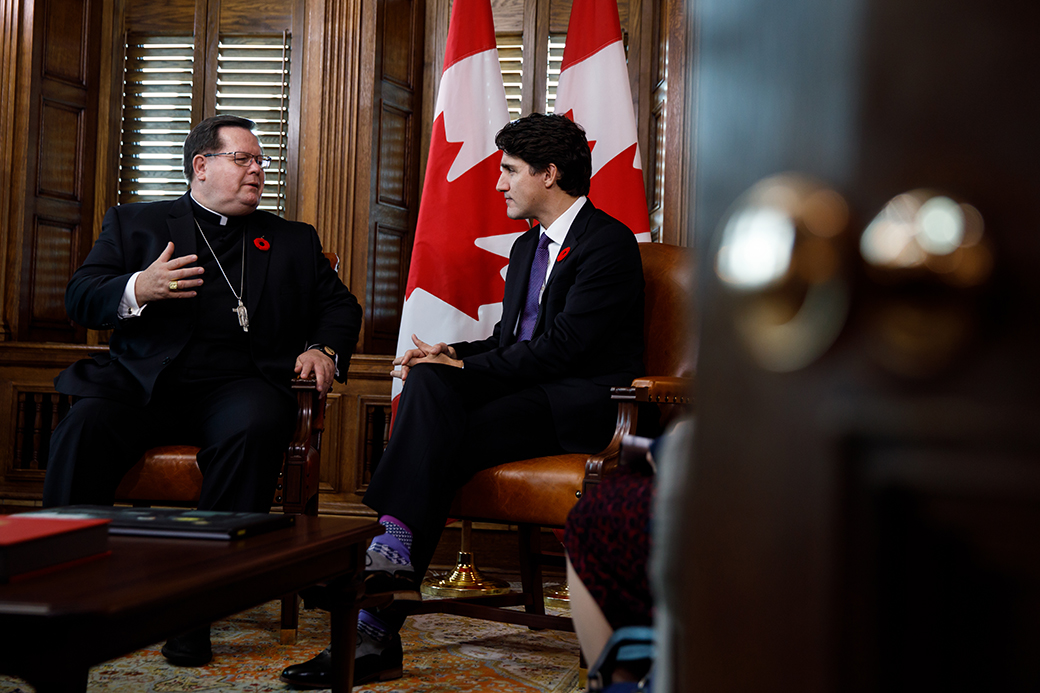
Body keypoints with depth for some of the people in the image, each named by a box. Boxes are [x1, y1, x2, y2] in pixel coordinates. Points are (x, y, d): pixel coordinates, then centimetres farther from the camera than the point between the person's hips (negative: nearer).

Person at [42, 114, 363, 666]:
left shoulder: (293, 241, 27)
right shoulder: (134, 223, 21)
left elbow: (339, 304, 25)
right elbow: (80, 296, 10)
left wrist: (324, 349, 2)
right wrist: (138, 289, -11)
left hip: (236, 385, 0)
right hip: (143, 381, 0)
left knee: (256, 428, -36)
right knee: (85, 424, -32)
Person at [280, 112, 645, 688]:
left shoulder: (608, 242, -7)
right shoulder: (526, 247, 24)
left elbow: (561, 348, -17)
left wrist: (467, 368, -16)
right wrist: (455, 355, 2)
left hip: (582, 402, -7)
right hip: (530, 390, 7)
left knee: (442, 441, -28)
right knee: (428, 382, -24)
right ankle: (394, 551, -37)